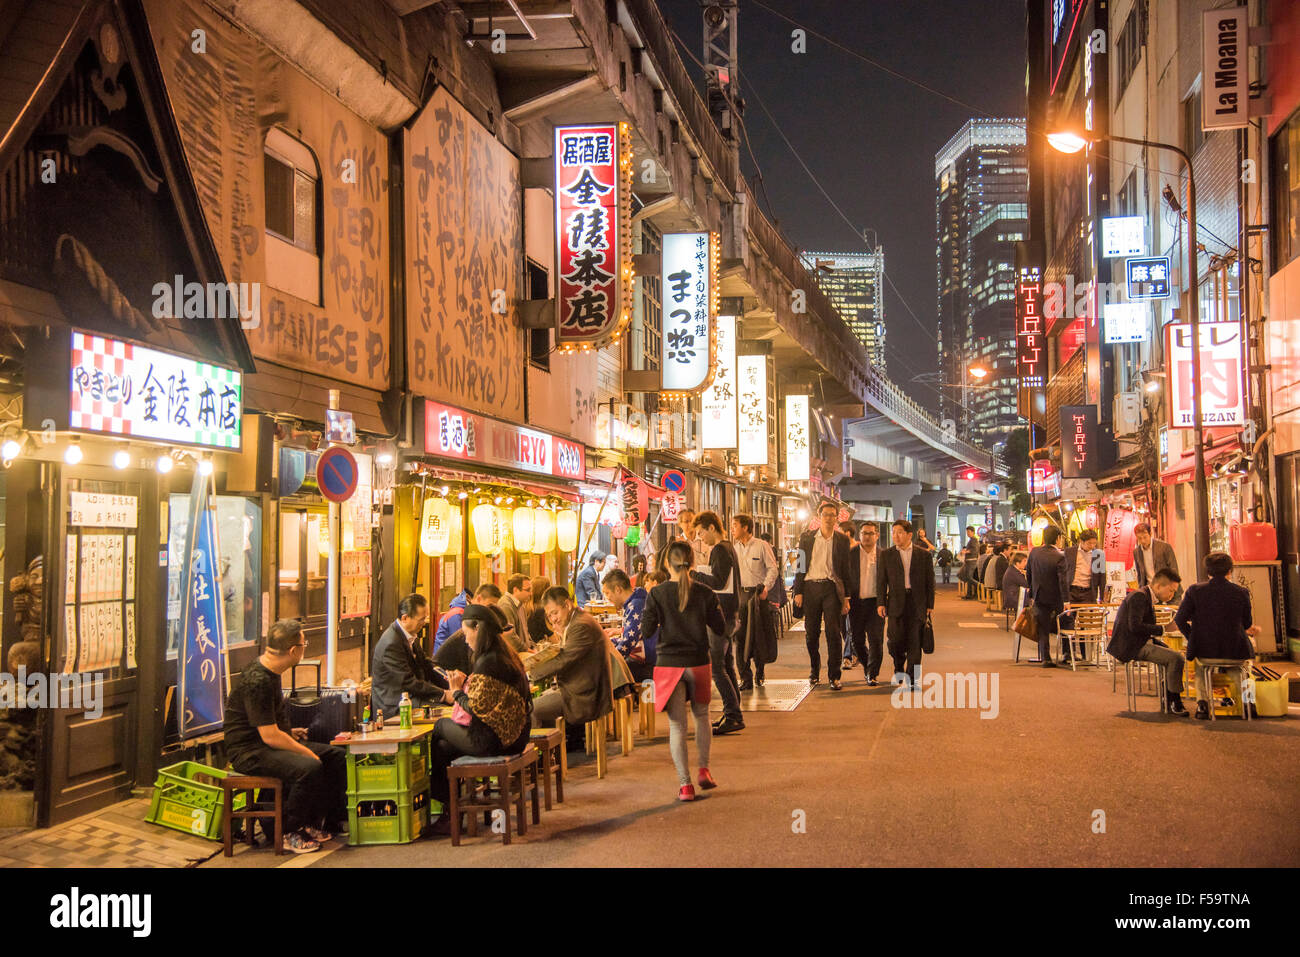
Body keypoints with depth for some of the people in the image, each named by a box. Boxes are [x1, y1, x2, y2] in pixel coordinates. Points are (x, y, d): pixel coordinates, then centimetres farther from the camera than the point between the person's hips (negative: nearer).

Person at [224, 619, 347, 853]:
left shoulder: (270, 671, 8)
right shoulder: (257, 681, -24)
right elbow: (270, 737, -25)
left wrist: (289, 732, 16)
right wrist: (307, 752, -17)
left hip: (270, 742, 11)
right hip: (249, 751, -11)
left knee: (337, 756, 4)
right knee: (309, 767, -32)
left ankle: (334, 820, 11)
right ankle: (291, 833, -16)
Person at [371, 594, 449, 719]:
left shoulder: (411, 636, 8)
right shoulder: (391, 644, -22)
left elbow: (426, 665, 14)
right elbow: (409, 683, -22)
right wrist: (443, 694, -20)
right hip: (393, 708, -9)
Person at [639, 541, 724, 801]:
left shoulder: (657, 593, -9)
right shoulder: (705, 593, -5)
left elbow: (647, 628, -8)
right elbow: (720, 627, 0)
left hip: (669, 664, -1)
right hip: (698, 662, 2)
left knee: (677, 725, 3)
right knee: (701, 715, 24)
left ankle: (685, 784, 0)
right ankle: (704, 769, 20)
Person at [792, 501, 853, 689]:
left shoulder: (842, 540, 7)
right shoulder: (806, 538, 8)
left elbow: (846, 570, 8)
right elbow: (800, 566, 7)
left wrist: (846, 597, 3)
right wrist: (798, 592, -1)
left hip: (832, 588, -1)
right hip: (810, 587, 1)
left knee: (834, 633, -6)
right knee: (811, 633, 6)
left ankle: (834, 676, -2)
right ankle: (814, 671, 21)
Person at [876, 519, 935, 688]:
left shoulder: (924, 555, 8)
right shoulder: (886, 555, 9)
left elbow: (930, 582, 8)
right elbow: (881, 581, 7)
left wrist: (930, 604, 2)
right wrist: (881, 603, -2)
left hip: (917, 604, 0)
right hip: (896, 602, 0)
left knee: (914, 643, -2)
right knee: (896, 641, -6)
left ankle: (912, 679, 5)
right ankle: (899, 669, 21)